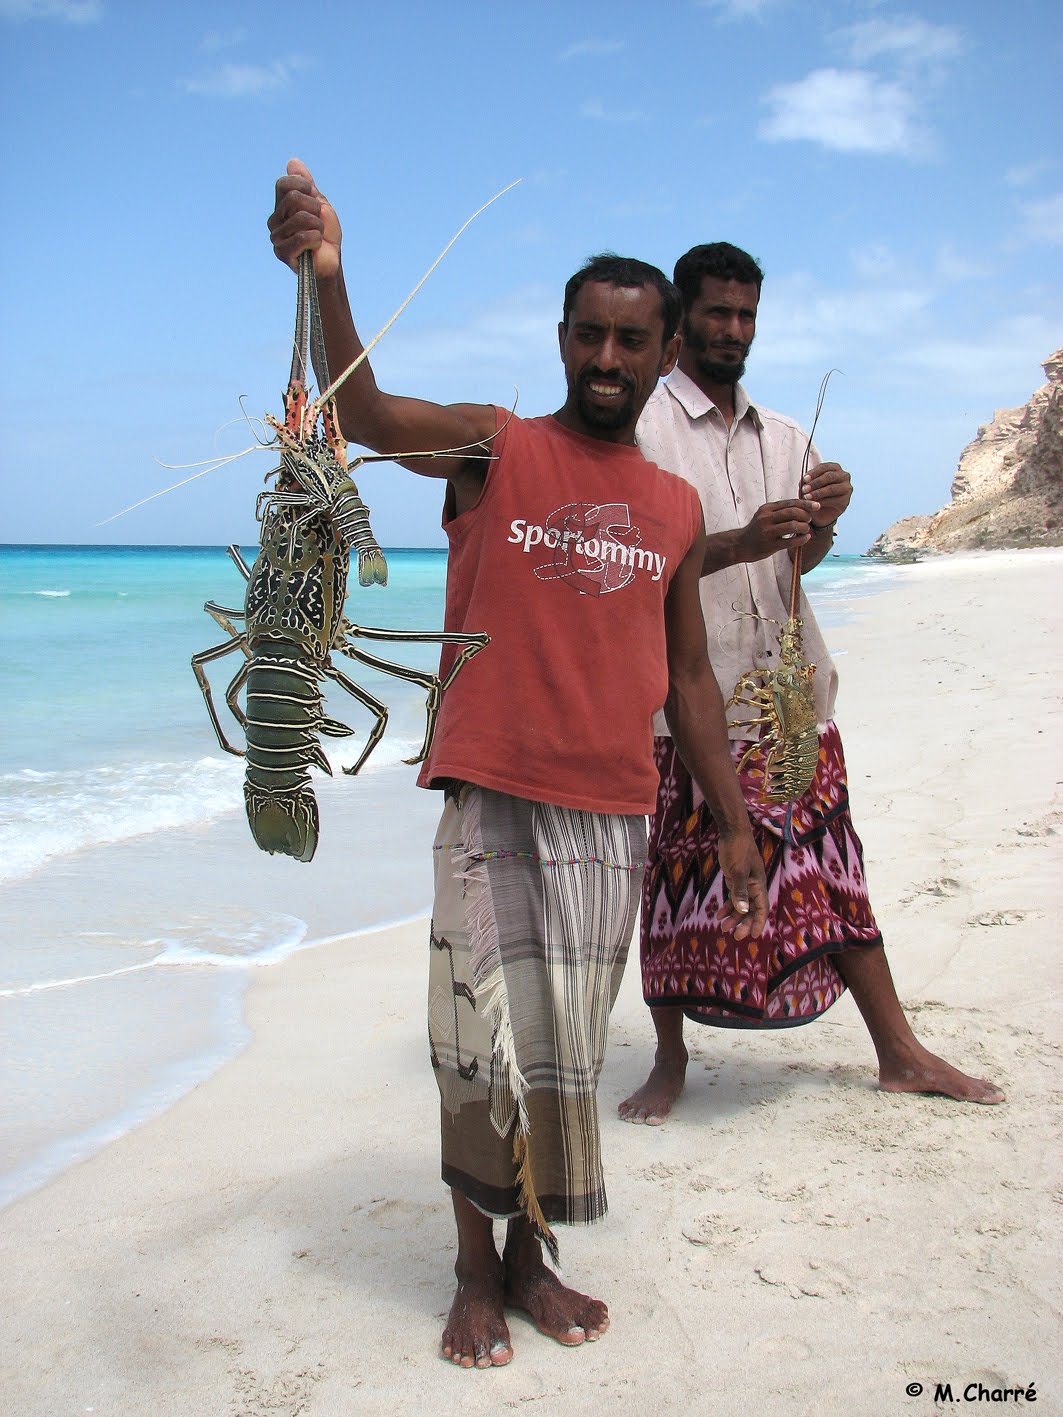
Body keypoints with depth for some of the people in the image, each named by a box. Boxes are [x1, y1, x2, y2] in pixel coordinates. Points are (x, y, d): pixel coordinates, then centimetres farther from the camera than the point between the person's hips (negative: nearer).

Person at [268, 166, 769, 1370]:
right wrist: (326, 278, -38)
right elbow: (364, 415, -19)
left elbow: (687, 676, 15)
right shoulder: (493, 449, 1)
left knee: (567, 1040, 10)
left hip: (613, 808, 3)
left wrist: (735, 827, 13)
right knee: (484, 1034, 1)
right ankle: (476, 1269, 19)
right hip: (490, 793, -3)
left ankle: (533, 1257, 25)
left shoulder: (675, 508, 12)